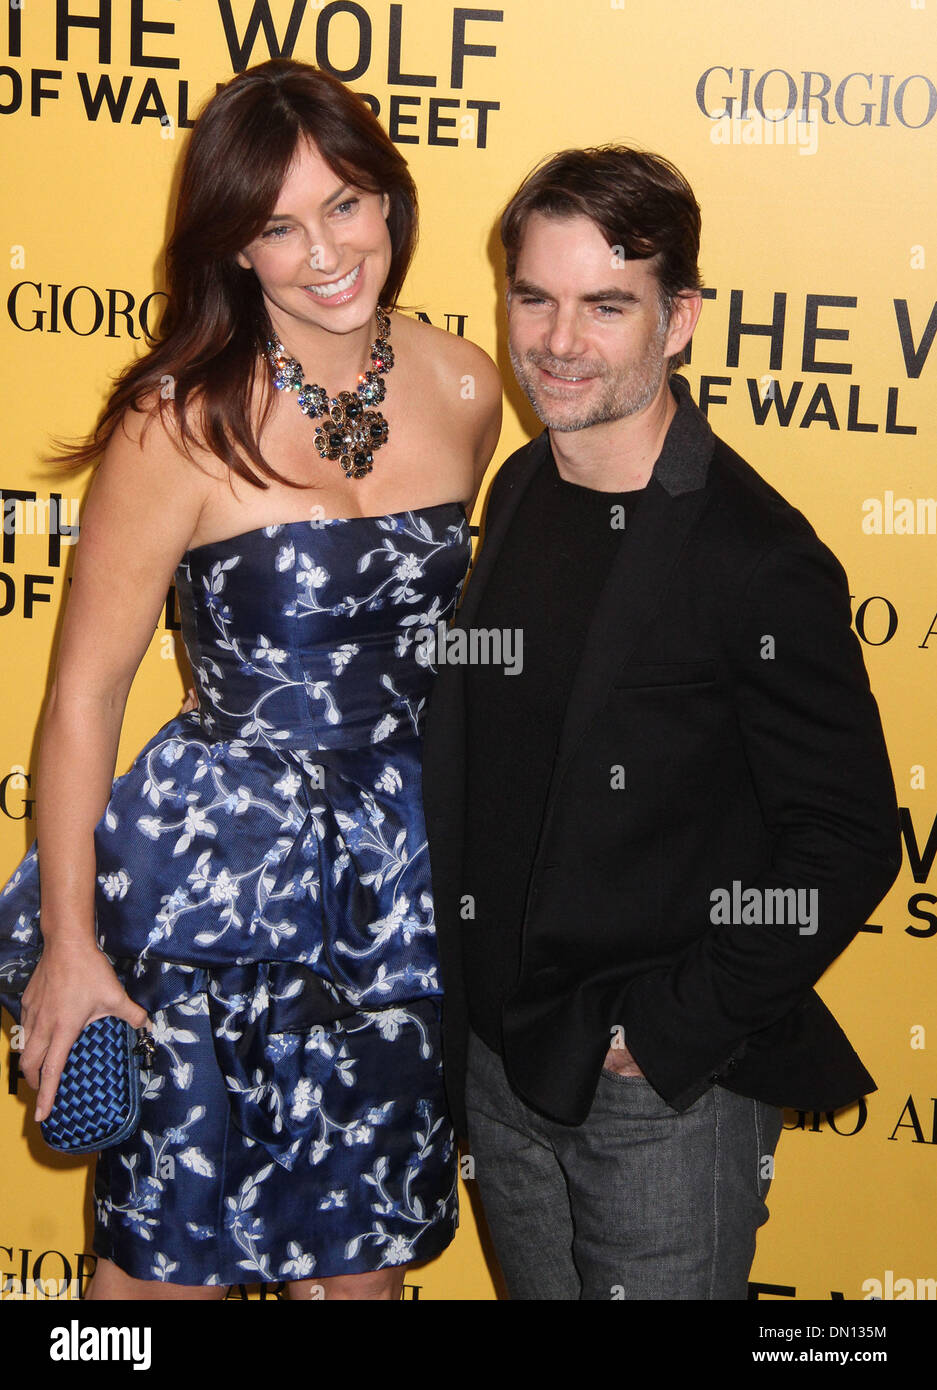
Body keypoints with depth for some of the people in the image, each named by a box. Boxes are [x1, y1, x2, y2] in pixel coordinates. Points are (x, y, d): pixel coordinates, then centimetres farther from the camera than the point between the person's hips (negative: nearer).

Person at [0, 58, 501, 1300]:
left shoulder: (463, 389, 0)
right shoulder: (184, 422, -14)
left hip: (407, 878, 4)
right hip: (220, 875, -4)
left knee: (366, 1251, 17)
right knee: (175, 1251, 9)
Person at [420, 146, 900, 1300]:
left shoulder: (754, 557, -20)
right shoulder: (518, 494, 2)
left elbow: (847, 840, -16)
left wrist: (677, 1031, -15)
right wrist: (470, 1006, 7)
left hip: (667, 1087, -6)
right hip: (496, 1062, 7)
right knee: (537, 1288, 22)